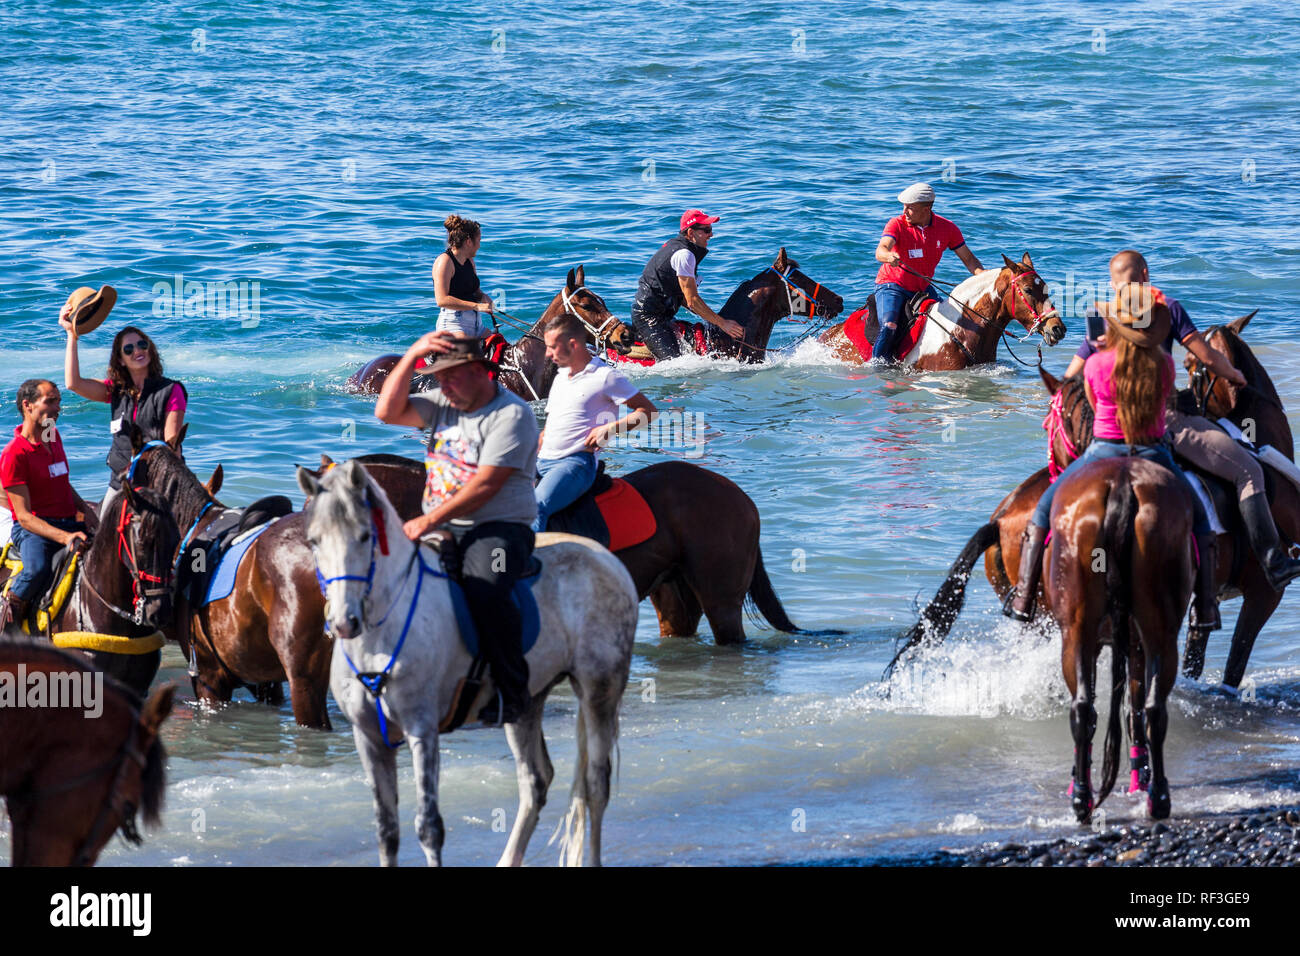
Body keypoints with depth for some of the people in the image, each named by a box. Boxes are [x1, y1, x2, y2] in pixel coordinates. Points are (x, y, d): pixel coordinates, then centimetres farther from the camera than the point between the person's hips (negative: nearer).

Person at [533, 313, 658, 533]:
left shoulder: (605, 378, -1)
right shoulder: (560, 377, 24)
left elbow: (649, 412, -3)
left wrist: (610, 429, -14)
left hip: (575, 462, -8)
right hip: (542, 461, 8)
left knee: (537, 506, -33)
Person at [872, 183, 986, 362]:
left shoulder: (947, 228, -5)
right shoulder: (896, 224, -15)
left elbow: (968, 258, 0)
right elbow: (881, 251, -32)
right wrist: (889, 256, -58)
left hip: (923, 288, 4)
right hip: (892, 286, -4)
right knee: (889, 327, -28)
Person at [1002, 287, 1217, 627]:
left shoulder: (1096, 365, -11)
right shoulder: (1165, 364, -7)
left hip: (1103, 451, -1)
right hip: (1154, 454, 1)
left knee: (1042, 512, 15)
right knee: (1199, 519, 22)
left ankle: (1023, 598, 7)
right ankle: (1206, 604, 15)